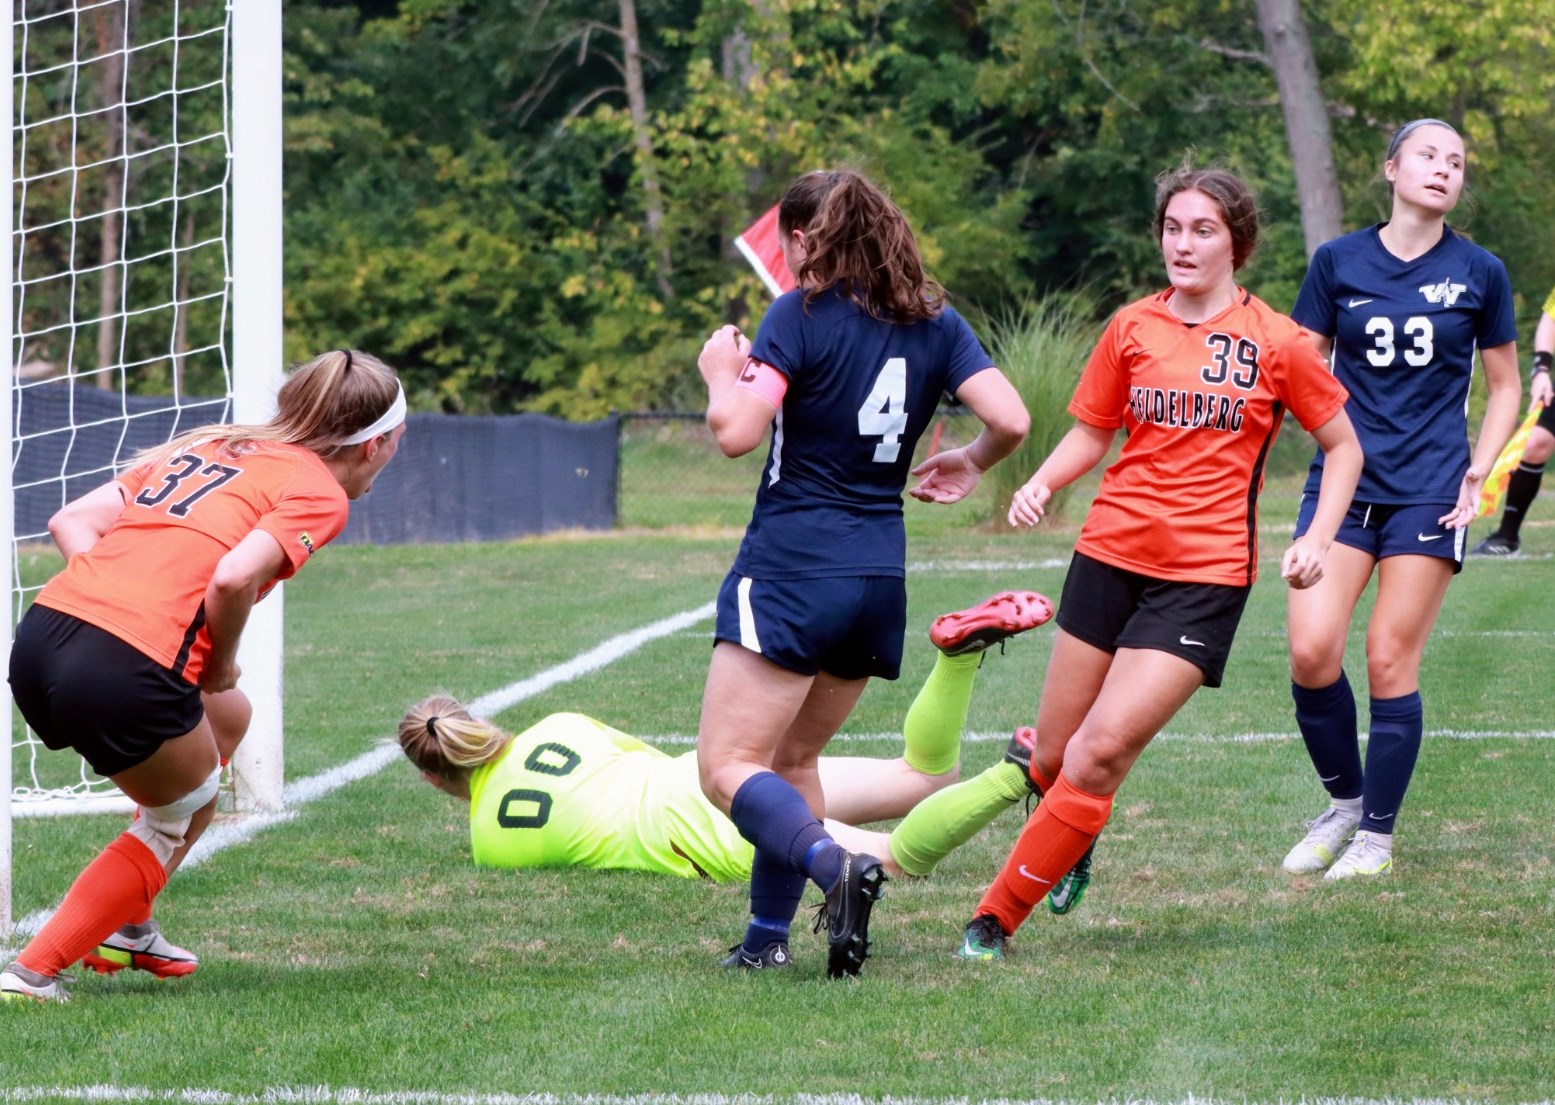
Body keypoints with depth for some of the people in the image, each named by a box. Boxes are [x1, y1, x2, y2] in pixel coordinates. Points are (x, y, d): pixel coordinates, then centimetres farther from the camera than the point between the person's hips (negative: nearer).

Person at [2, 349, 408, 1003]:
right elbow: (234, 577, -14)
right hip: (128, 668, -8)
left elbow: (70, 521, 18)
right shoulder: (320, 492, 4)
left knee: (225, 719, 32)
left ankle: (125, 926, 34)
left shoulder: (203, 447, 25)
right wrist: (221, 663, 3)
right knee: (183, 813, 21)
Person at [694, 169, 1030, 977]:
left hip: (790, 569, -7)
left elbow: (735, 431, -17)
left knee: (727, 767, -7)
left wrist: (721, 370, 4)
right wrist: (970, 465, 22)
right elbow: (1011, 419, 1)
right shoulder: (933, 322, 8)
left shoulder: (803, 315, -8)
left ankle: (834, 865, -30)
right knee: (790, 757, 20)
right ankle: (768, 934, 17)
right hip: (881, 578, 7)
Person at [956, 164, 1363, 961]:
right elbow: (1090, 432, 16)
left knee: (1102, 750, -16)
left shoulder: (1275, 343, -1)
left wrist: (1317, 539, -4)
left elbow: (1343, 446, 9)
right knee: (1054, 758, 4)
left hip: (1205, 575, -3)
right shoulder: (1132, 328, 6)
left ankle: (997, 918, -8)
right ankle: (1071, 846, 39)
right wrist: (1042, 483, -4)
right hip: (1110, 555, 3)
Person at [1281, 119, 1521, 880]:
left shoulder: (1480, 273, 3)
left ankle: (1378, 834, 9)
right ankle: (1343, 801, 13)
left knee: (1391, 662, -4)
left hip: (1429, 489, -1)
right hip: (1344, 477, 1)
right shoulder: (1338, 262, 4)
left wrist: (1480, 471, 1)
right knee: (1311, 651, -11)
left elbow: (1505, 387, 13)